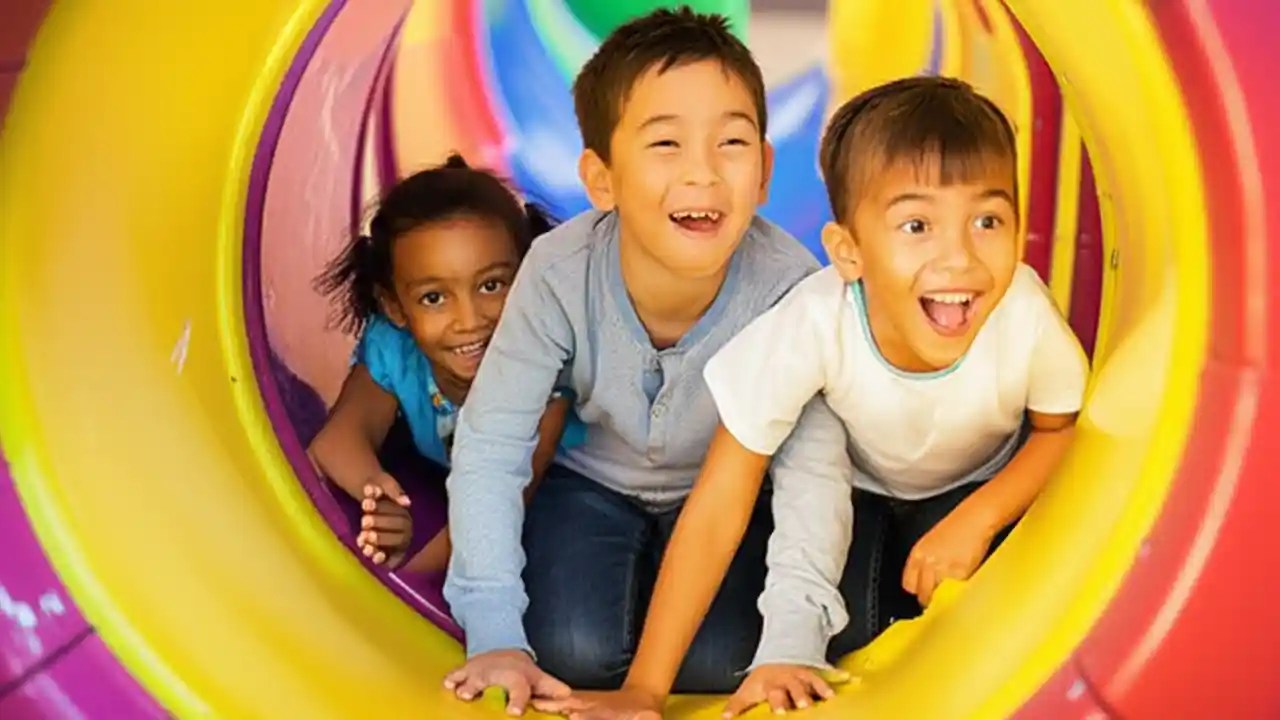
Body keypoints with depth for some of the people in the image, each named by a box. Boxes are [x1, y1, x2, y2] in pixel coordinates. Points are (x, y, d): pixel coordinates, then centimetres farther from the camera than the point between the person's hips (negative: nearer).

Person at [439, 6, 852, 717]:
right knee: (572, 655, -21)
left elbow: (814, 472, -27)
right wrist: (496, 635, -30)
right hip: (595, 479, 0)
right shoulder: (560, 273, -30)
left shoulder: (789, 286, -31)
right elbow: (488, 452, -23)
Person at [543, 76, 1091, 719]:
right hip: (850, 490, -1)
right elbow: (717, 505, -33)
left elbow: (1062, 429, -11)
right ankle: (792, 644, 4)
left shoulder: (1025, 315, -36)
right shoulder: (812, 323, -40)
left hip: (981, 487, 1)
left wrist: (976, 520, -27)